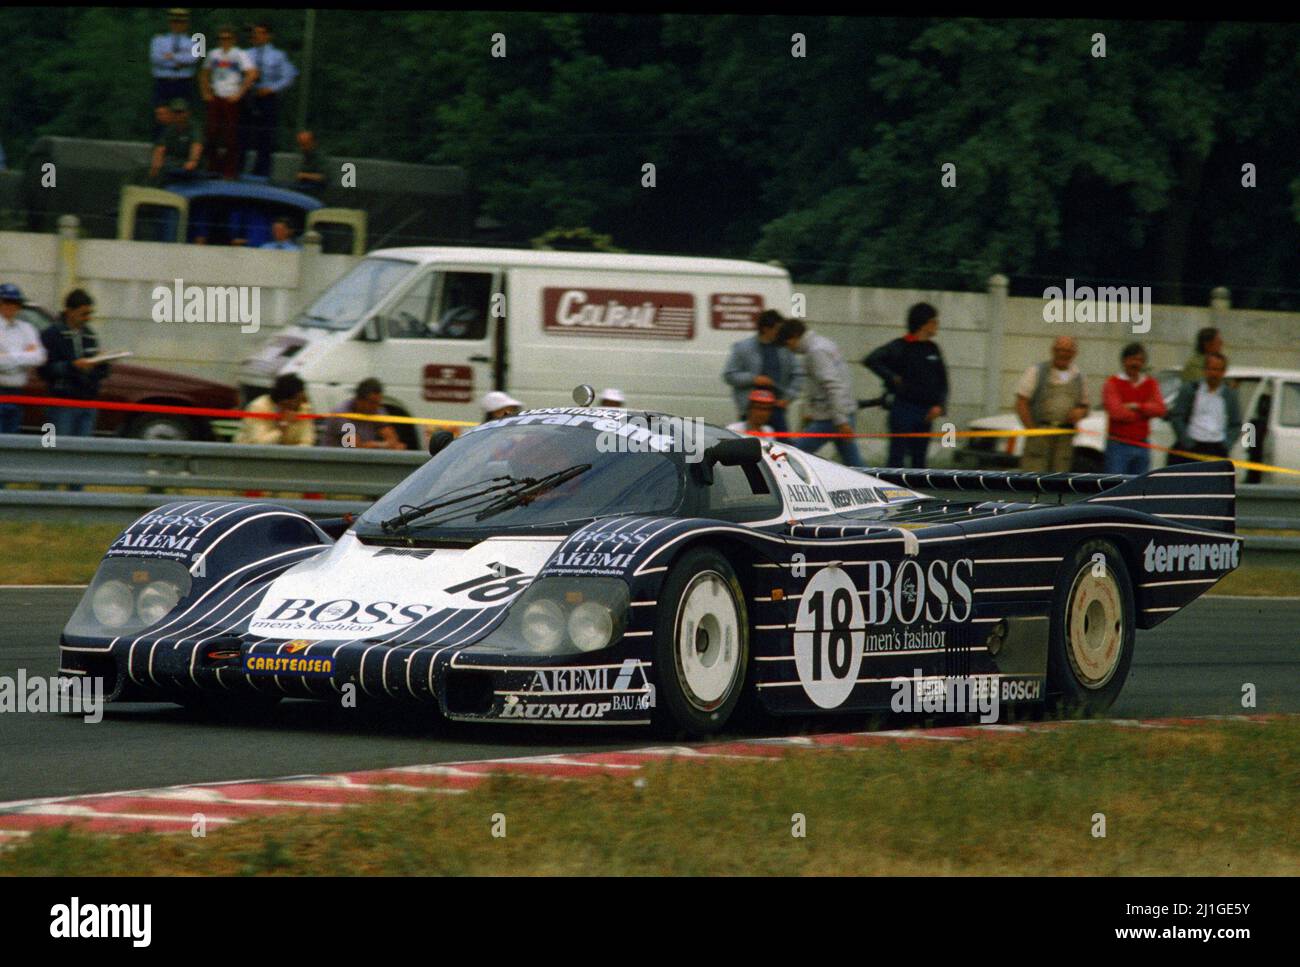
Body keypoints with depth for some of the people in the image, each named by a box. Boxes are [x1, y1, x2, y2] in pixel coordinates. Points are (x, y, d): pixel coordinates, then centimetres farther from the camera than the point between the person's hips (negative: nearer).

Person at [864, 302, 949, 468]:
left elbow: (942, 382, 14)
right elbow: (871, 360, -17)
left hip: (925, 412, 6)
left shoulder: (932, 349, 11)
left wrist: (939, 405, -2)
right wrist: (892, 378, -15)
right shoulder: (901, 347, -7)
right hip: (904, 409, -6)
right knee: (897, 456, -7)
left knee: (919, 458, 9)